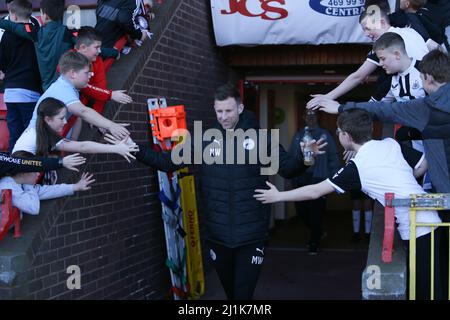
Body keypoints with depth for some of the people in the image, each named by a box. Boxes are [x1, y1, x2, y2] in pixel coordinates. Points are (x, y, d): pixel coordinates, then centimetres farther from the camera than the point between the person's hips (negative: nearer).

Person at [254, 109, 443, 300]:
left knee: (429, 291, 2)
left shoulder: (356, 167, -10)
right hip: (431, 219, 7)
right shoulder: (391, 144, 4)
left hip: (416, 231, -7)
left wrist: (277, 196, 5)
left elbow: (314, 192, -6)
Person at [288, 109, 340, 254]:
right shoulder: (298, 136, 14)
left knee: (316, 212, -4)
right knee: (301, 209, 4)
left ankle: (314, 243, 9)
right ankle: (317, 232, 30)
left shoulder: (325, 135, 5)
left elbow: (333, 157, 2)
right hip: (301, 179, 3)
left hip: (318, 178, -3)